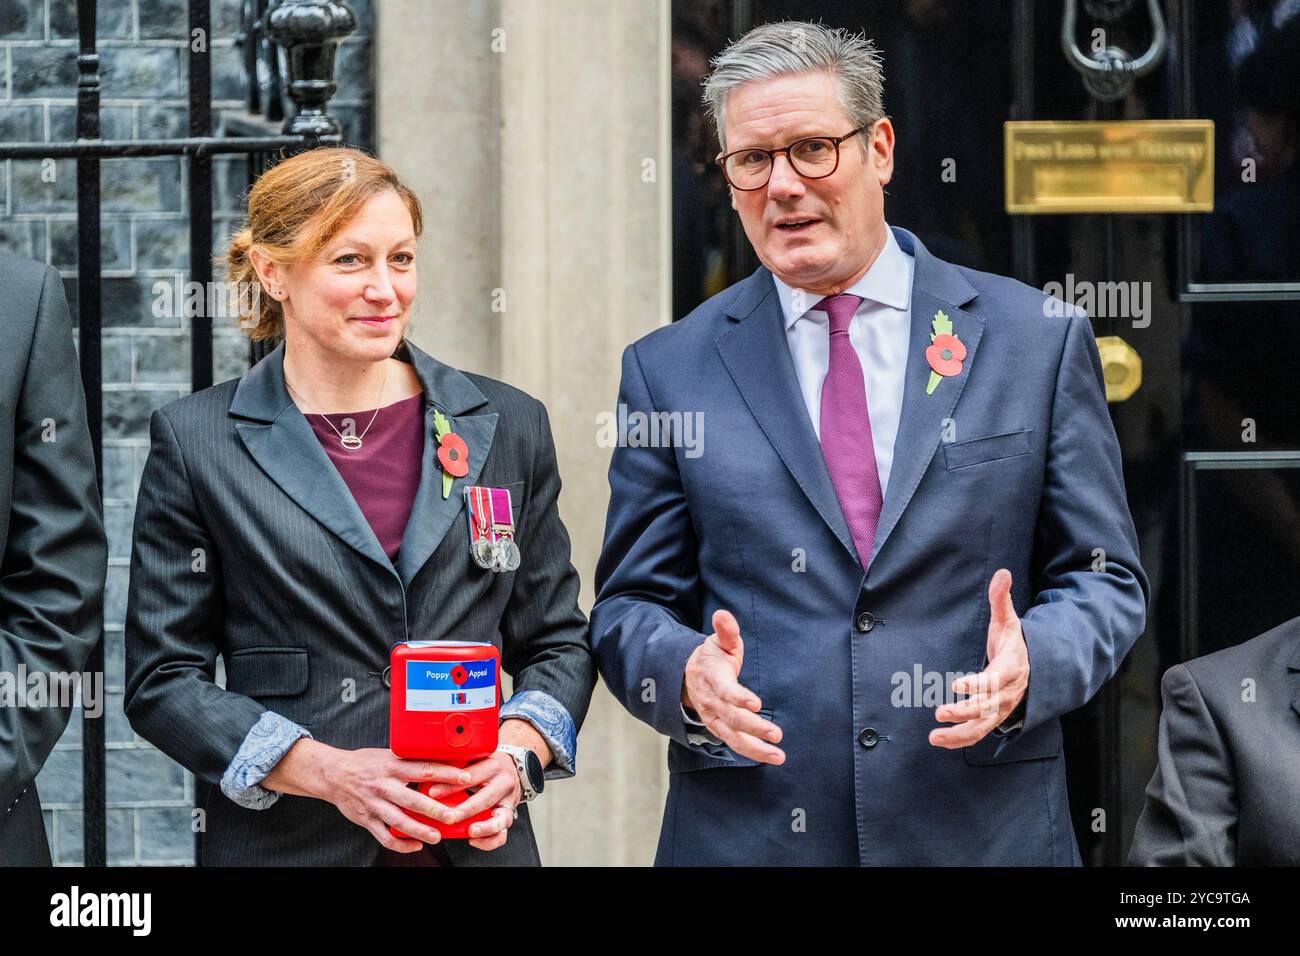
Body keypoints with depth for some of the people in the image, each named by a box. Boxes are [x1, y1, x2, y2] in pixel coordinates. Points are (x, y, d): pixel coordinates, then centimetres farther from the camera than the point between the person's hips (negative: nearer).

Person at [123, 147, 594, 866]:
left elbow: (557, 641, 10)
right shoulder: (196, 442, -1)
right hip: (284, 844, -2)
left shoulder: (508, 426, 5)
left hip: (479, 841, 2)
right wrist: (327, 770, -15)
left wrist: (516, 750, -10)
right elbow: (162, 678, -3)